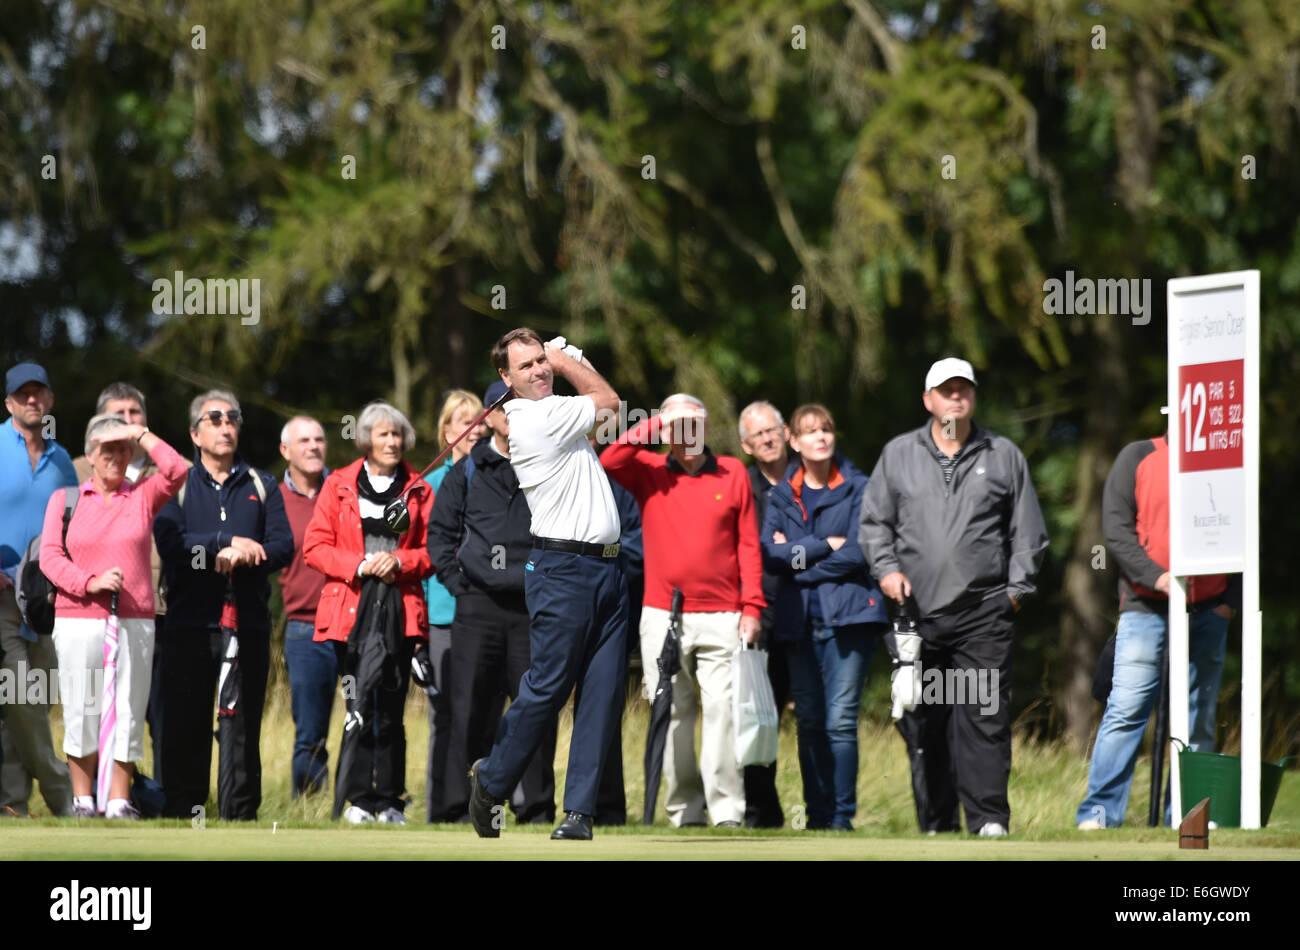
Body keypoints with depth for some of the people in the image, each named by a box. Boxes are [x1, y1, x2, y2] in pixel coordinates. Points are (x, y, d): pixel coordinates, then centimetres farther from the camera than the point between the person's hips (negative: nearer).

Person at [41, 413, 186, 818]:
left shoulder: (142, 496, 12)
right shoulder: (65, 499, 11)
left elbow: (176, 470, -6)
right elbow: (50, 556, 2)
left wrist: (142, 434, 1)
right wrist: (91, 582, -13)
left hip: (134, 622, 1)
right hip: (78, 621, 0)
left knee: (129, 712, -2)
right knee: (81, 711, -1)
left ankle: (119, 800, 3)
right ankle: (82, 799, 7)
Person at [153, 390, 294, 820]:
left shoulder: (261, 485, 15)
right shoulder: (177, 484, 9)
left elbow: (282, 546, 2)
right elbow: (169, 542, -8)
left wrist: (239, 556, -14)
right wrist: (230, 542, -13)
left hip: (249, 623, 1)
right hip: (191, 622, -1)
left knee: (243, 724, 0)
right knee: (185, 722, -3)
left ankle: (240, 815, 2)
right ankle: (183, 813, 2)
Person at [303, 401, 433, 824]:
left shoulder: (418, 491, 12)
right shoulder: (339, 486, 8)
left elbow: (433, 550, 10)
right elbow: (315, 546, 4)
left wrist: (400, 562, -8)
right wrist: (357, 565, -10)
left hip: (400, 609, 1)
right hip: (352, 608, -1)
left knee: (391, 709, 0)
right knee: (360, 707, -5)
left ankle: (391, 801, 3)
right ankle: (359, 800, -3)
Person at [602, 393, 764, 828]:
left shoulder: (732, 473, 9)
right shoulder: (648, 471, 9)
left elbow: (748, 543, 7)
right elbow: (607, 463, -11)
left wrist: (752, 606, 0)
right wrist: (648, 429, -10)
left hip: (721, 619, -1)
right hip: (662, 618, 1)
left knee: (723, 711, -8)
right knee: (672, 716, 1)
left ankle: (727, 810, -8)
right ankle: (684, 810, 6)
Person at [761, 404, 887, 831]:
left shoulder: (857, 488, 3)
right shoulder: (782, 494, 12)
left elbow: (858, 554, -7)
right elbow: (771, 555, 0)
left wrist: (799, 557, -4)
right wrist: (826, 545, -8)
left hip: (848, 616, -4)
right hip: (799, 619, 4)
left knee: (841, 720, -10)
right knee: (809, 721, 3)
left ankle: (842, 815, -8)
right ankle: (817, 813, 9)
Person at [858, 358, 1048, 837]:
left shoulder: (1003, 455, 10)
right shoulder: (898, 455, 13)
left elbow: (1027, 530, 13)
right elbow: (874, 522, 17)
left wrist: (1017, 587, 3)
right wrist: (886, 567, 1)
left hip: (983, 613, -2)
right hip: (918, 613, 2)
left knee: (983, 716, -10)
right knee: (924, 723, 2)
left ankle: (989, 819, -11)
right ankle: (935, 824, 8)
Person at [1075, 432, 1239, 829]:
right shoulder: (1138, 458, 3)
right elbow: (1116, 529, -2)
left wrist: (1231, 599, 1)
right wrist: (1156, 577, -15)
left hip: (1208, 613, 3)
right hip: (1147, 608, -3)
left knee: (1199, 720, 4)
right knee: (1126, 710, -10)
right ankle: (1099, 812, -10)